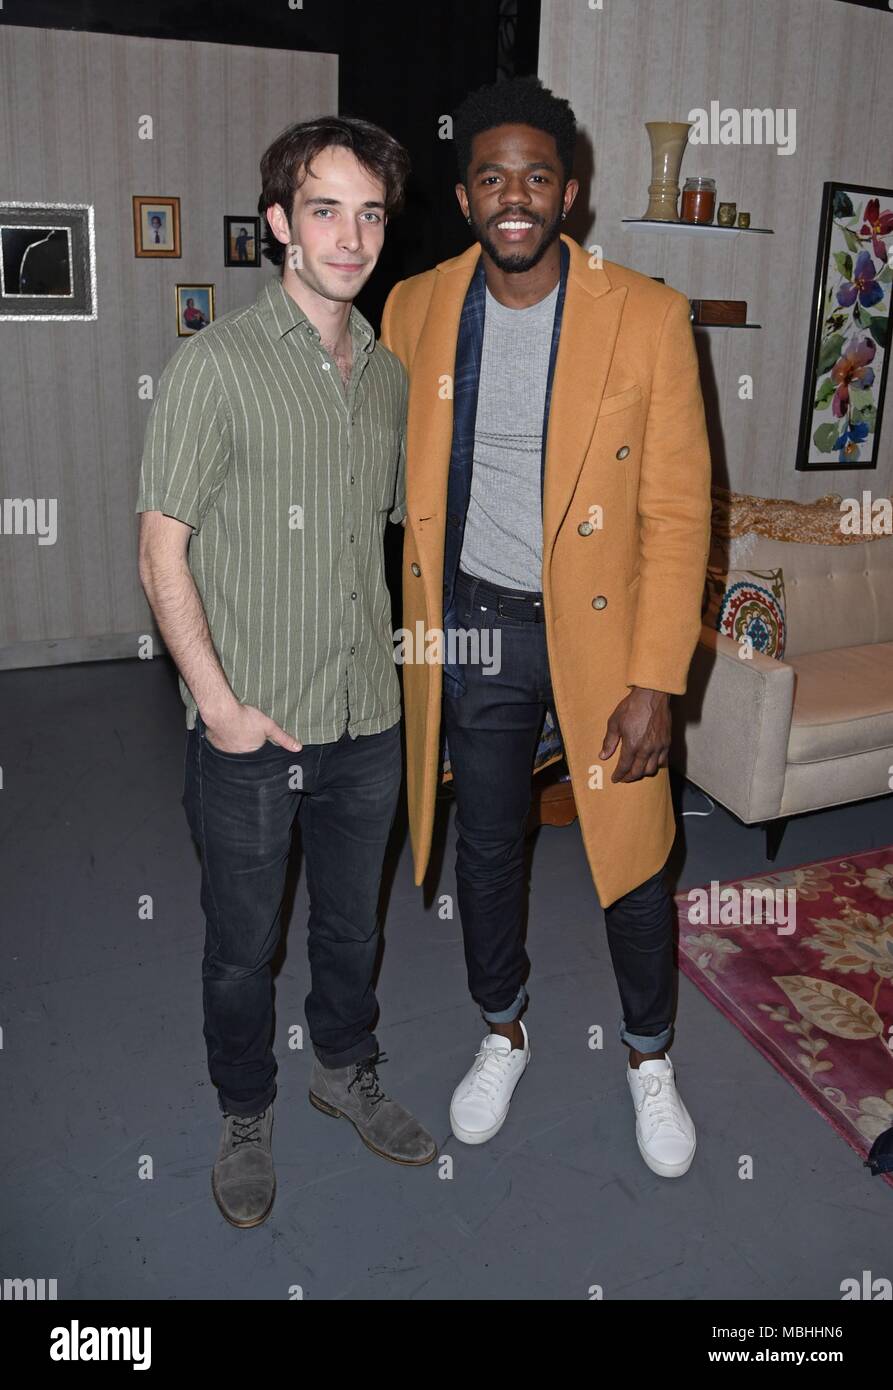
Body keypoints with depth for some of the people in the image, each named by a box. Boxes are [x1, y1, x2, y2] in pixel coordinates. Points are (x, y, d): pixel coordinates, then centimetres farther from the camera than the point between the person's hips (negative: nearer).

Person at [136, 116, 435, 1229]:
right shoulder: (216, 363, -11)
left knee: (351, 923, 22)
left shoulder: (388, 374, 7)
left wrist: (394, 670, 11)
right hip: (249, 732, -4)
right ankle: (245, 1117, 38)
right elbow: (163, 552, -11)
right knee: (242, 946, 13)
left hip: (367, 721, 5)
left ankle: (345, 1070, 47)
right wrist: (217, 701, -15)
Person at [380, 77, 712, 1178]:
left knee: (631, 856, 9)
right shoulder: (414, 310, -1)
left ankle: (649, 1056, 37)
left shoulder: (648, 316, -10)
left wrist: (655, 682, -14)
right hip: (471, 628, 3)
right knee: (484, 847, 15)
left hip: (602, 628, -2)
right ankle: (502, 1033, 42)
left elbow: (678, 513, -10)